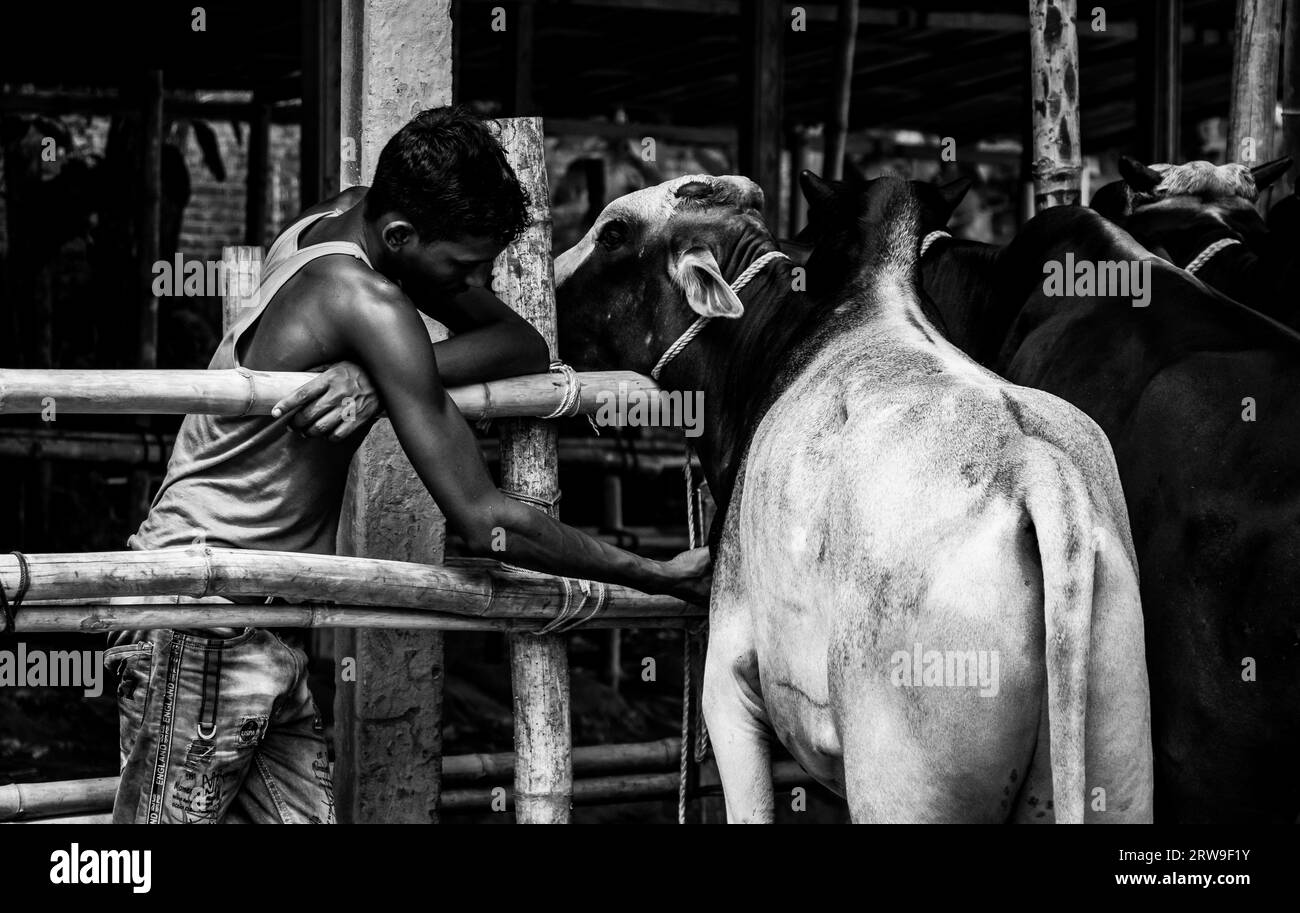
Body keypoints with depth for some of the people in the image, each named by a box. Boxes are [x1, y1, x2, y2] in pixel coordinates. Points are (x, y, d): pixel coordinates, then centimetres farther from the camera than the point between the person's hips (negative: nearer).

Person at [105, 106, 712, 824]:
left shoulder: (347, 218, 4)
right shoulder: (370, 304, -22)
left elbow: (525, 347, 3)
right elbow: (483, 523, -23)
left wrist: (381, 375, -17)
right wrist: (659, 577, -16)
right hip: (202, 622, -9)